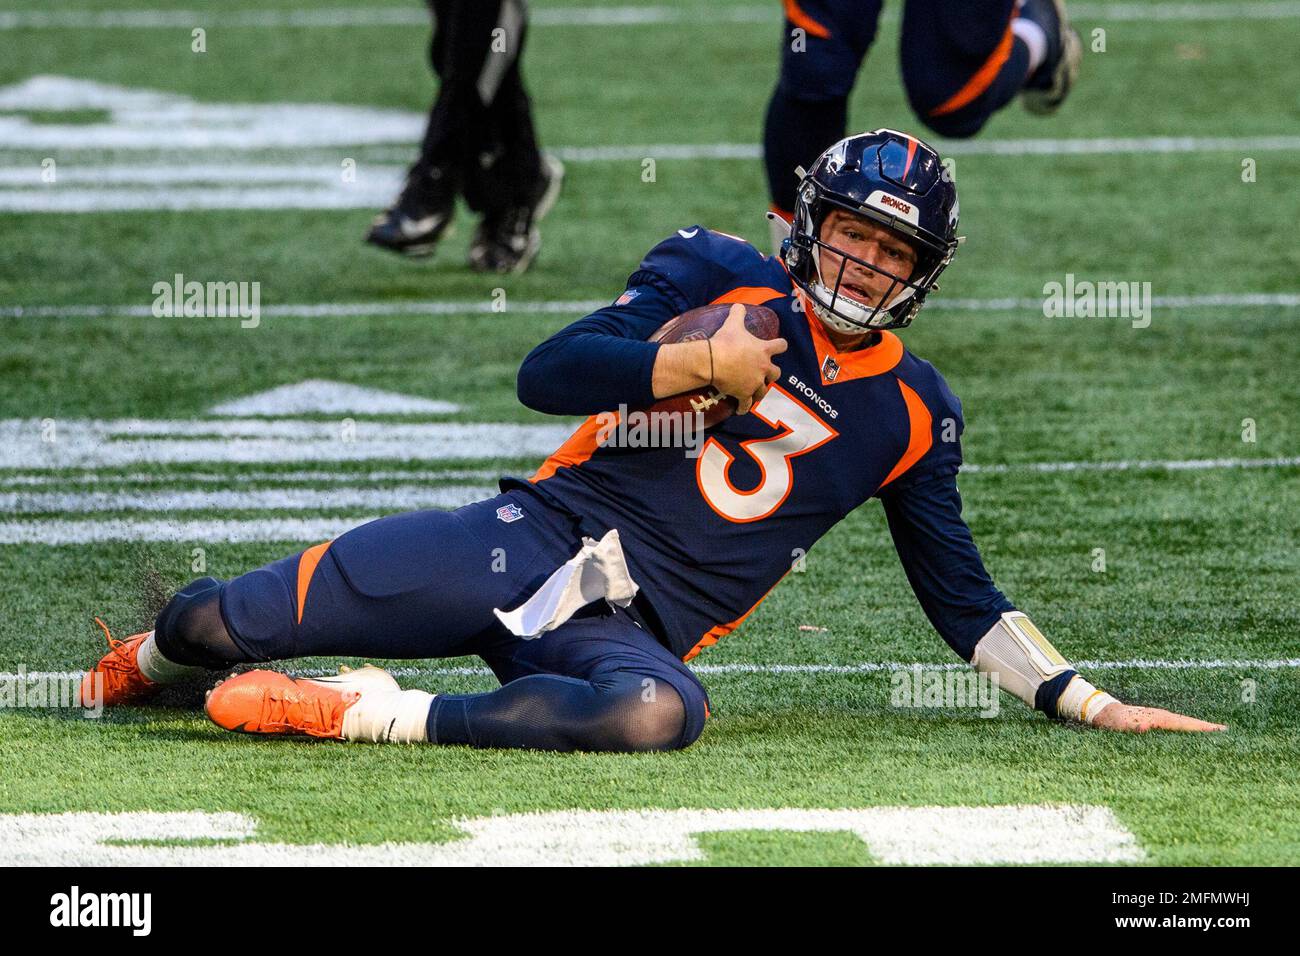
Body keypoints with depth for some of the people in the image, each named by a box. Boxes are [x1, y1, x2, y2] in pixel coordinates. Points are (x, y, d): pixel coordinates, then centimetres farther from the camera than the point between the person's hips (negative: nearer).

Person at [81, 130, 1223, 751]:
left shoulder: (913, 414, 13)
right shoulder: (722, 277, 8)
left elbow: (961, 597, 19)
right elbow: (548, 373, -2)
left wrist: (1088, 703, 10)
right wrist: (697, 364, -13)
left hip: (635, 630, 0)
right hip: (532, 538, 0)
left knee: (662, 710, -41)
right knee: (216, 621, -12)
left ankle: (368, 714, -29)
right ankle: (158, 658, 27)